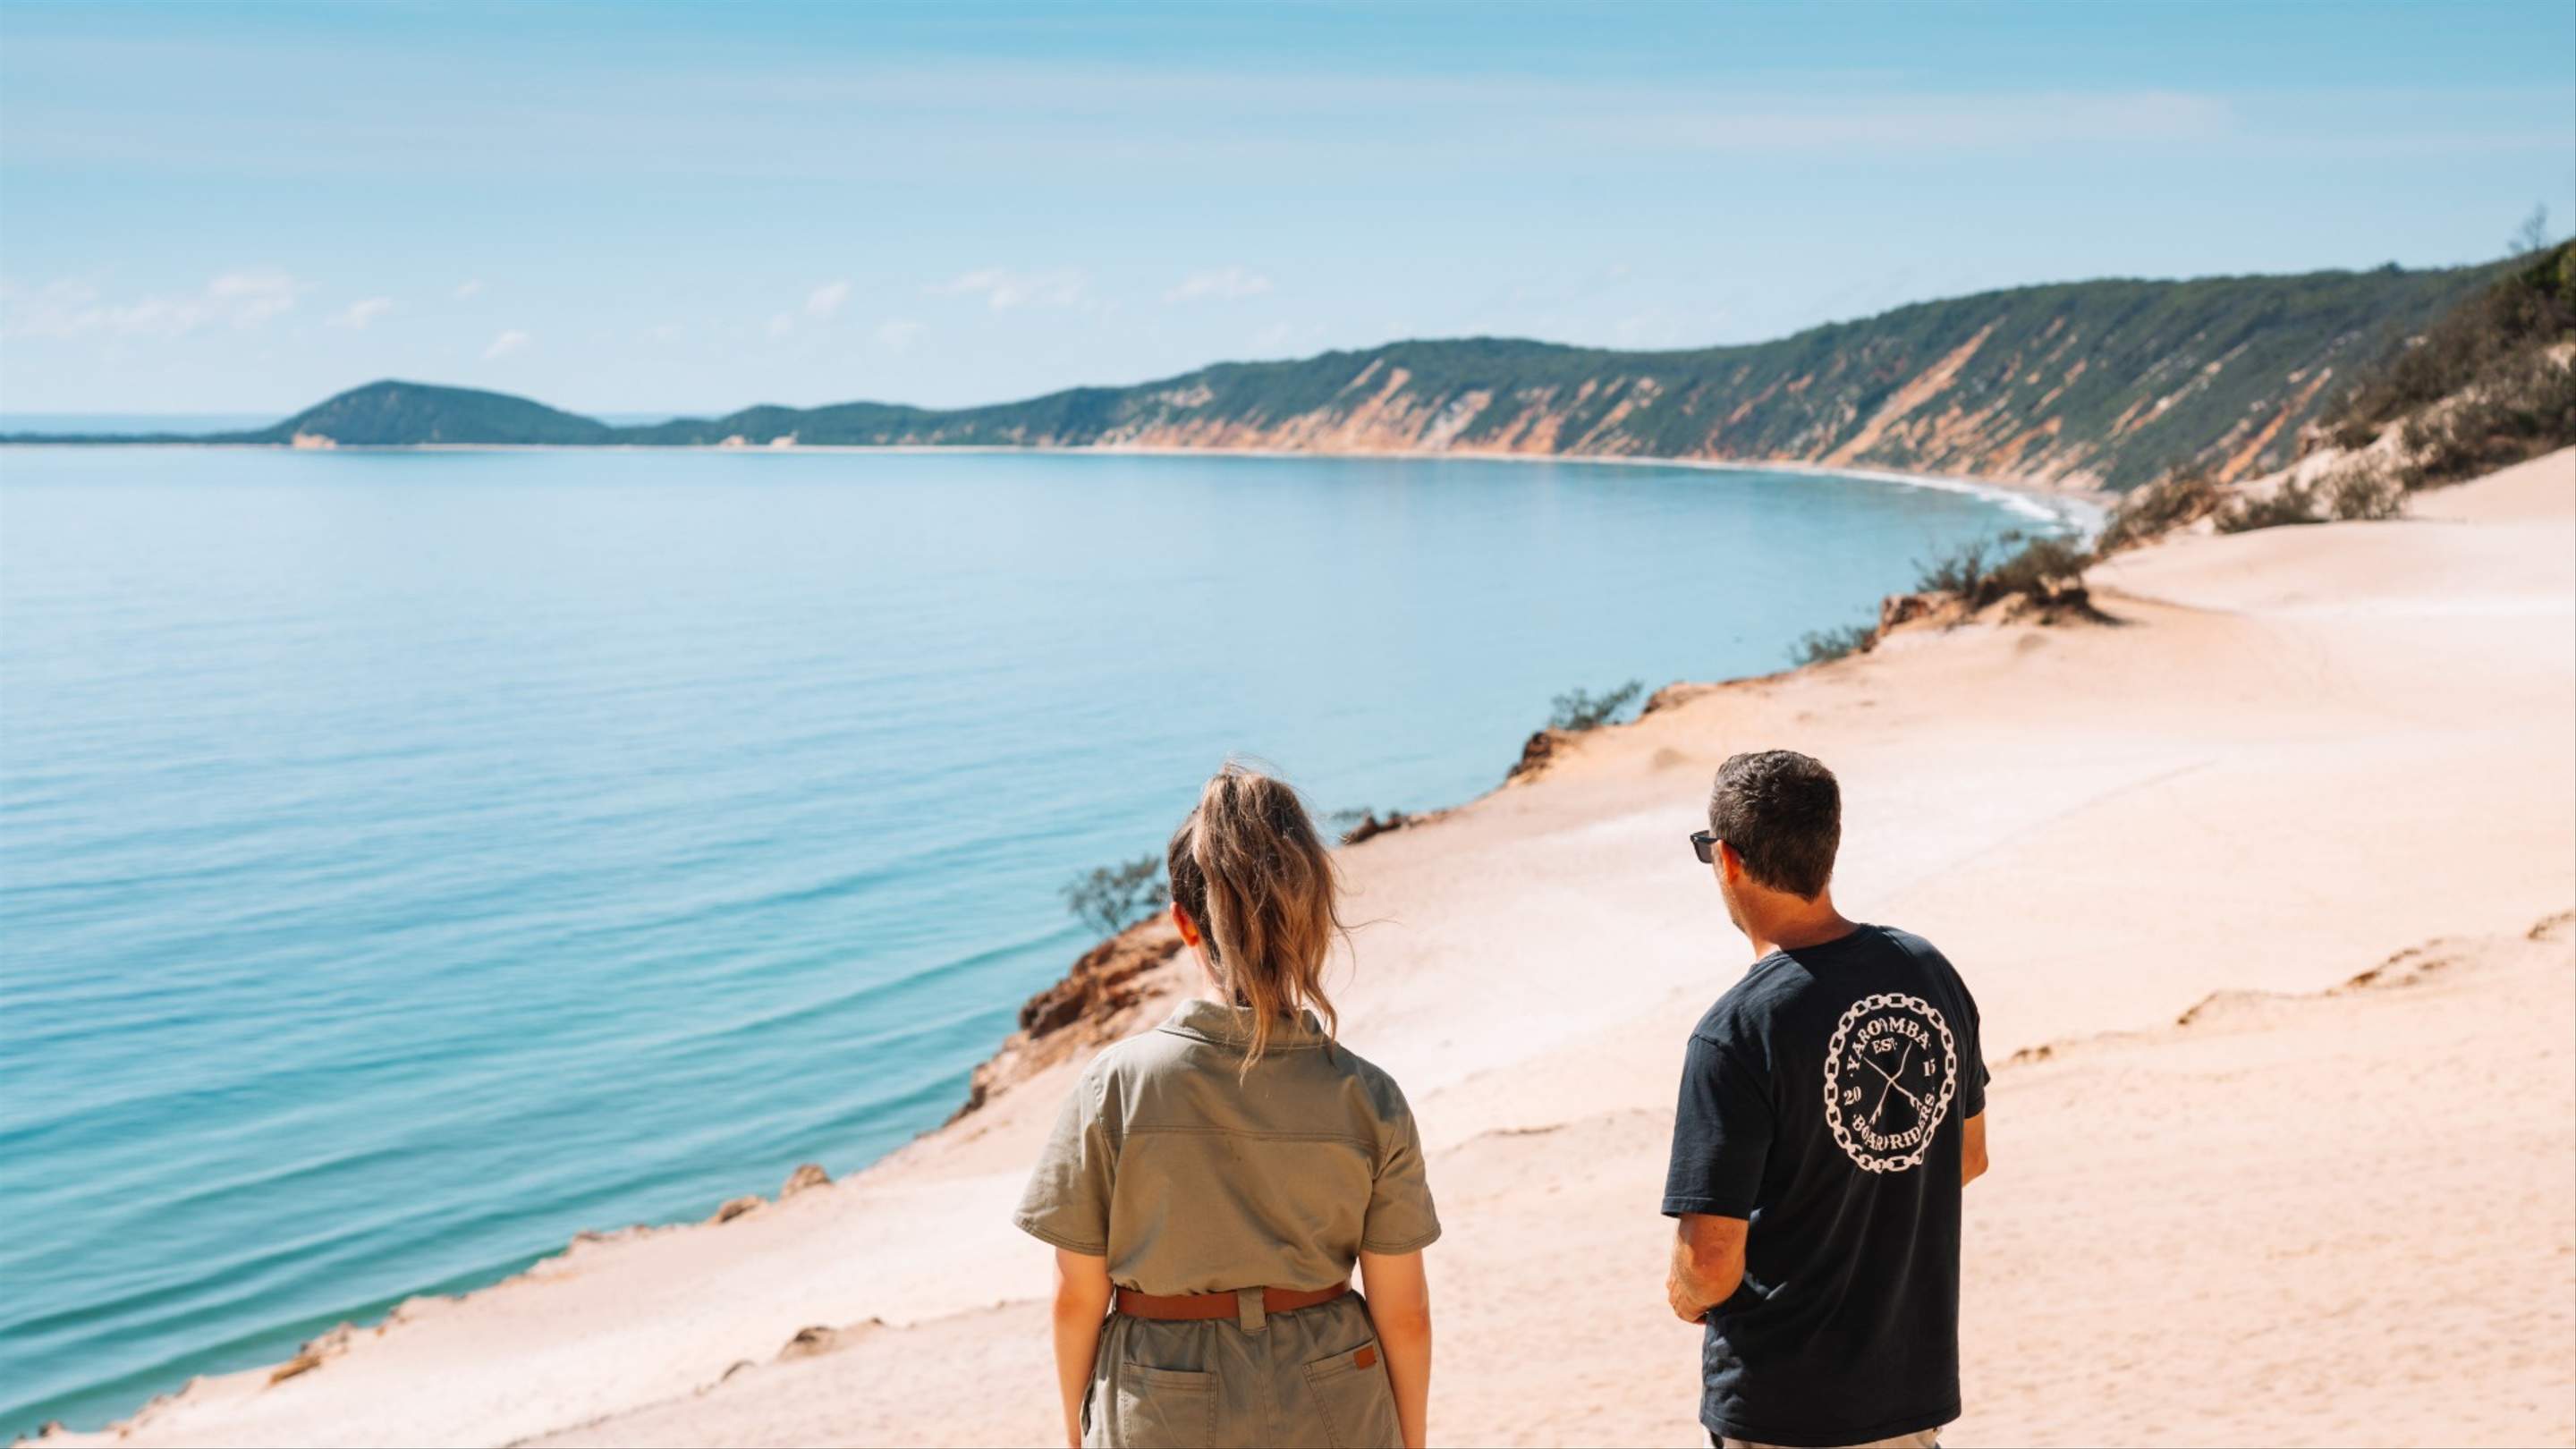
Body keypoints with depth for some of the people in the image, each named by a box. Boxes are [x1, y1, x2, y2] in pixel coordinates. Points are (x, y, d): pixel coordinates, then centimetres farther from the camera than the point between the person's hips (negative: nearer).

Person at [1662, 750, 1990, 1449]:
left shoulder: (1736, 1033, -24)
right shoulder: (1928, 971, -2)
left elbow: (1711, 1263, -22)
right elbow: (1969, 1155, 12)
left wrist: (1688, 1297, -1)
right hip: (1917, 1382, 6)